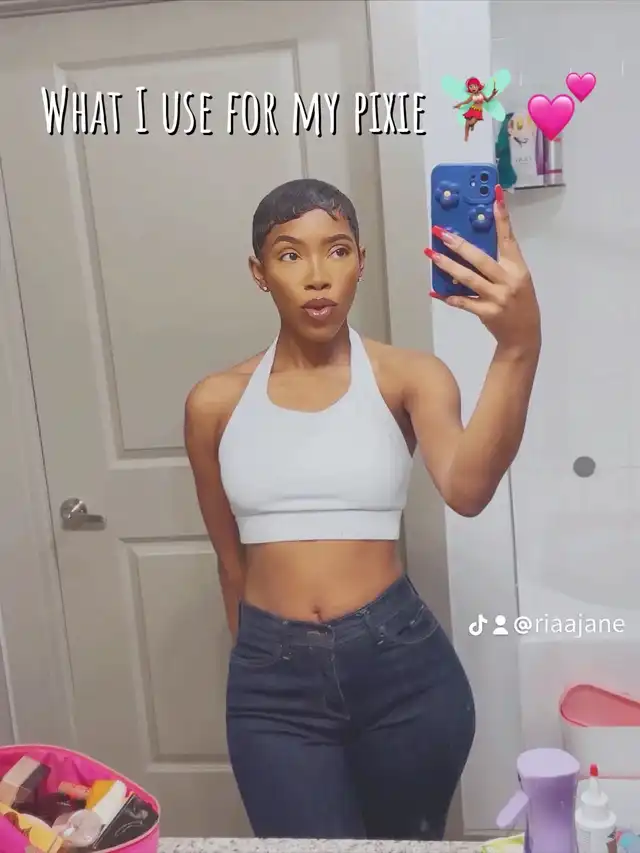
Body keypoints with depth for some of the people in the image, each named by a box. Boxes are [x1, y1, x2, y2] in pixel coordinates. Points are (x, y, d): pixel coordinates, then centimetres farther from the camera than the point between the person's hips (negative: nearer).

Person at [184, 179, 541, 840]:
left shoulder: (409, 376, -4)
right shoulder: (215, 402, 2)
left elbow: (467, 489, -24)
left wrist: (518, 347, -38)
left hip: (402, 667, 0)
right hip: (271, 683, 1)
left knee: (407, 847, 22)